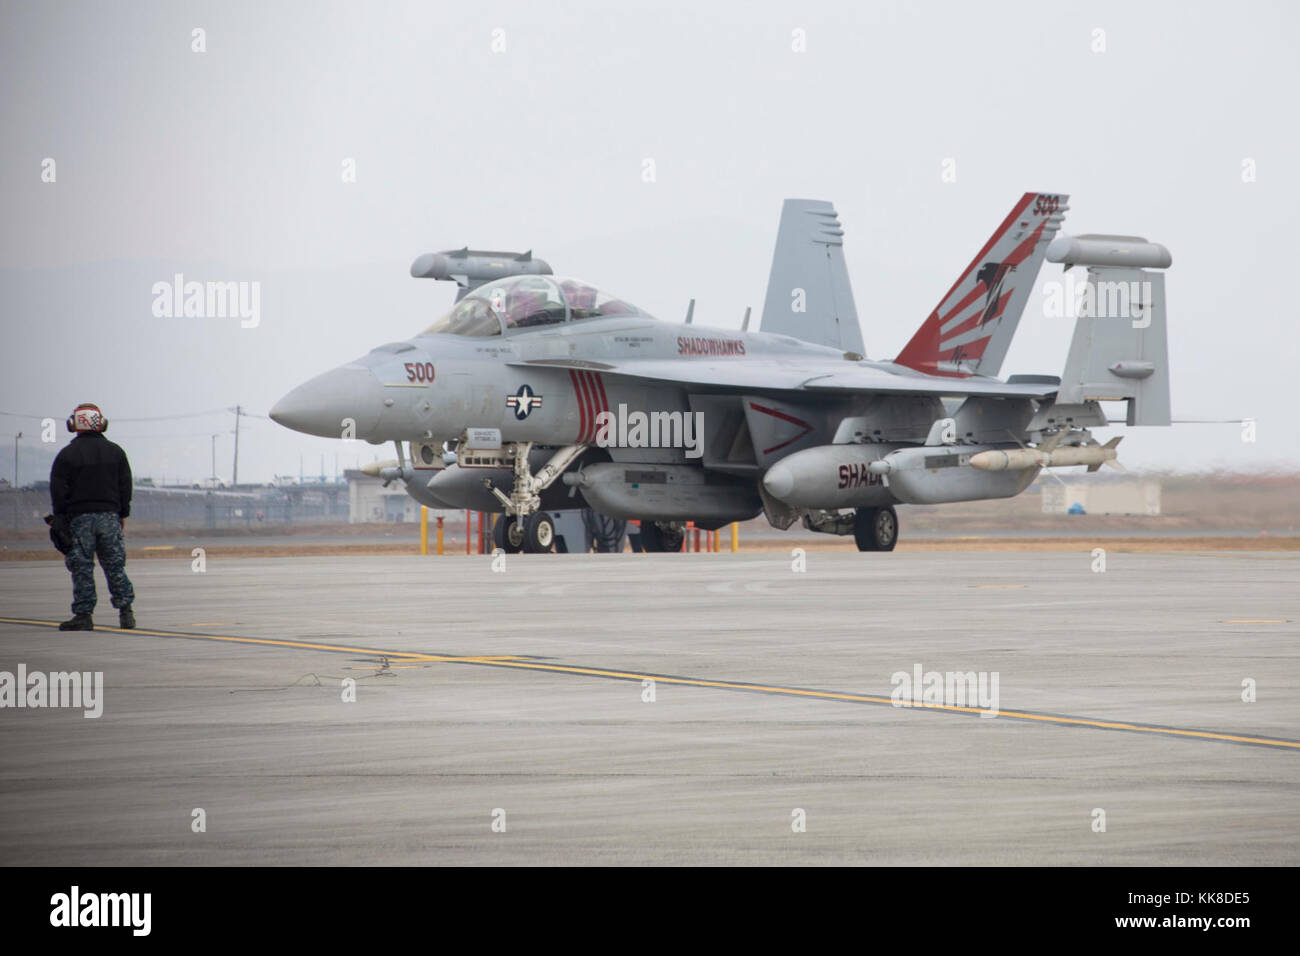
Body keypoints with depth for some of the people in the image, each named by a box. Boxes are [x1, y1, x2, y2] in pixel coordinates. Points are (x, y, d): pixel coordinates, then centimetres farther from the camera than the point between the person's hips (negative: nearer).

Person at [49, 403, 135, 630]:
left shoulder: (66, 455, -2)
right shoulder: (115, 452, 8)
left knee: (82, 568, -1)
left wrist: (61, 522, 1)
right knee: (115, 566, 8)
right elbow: (125, 487, 12)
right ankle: (126, 611, 3)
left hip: (79, 518, -3)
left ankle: (83, 615, -3)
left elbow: (58, 492, -4)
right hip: (110, 516, 3)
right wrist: (123, 515, 18)